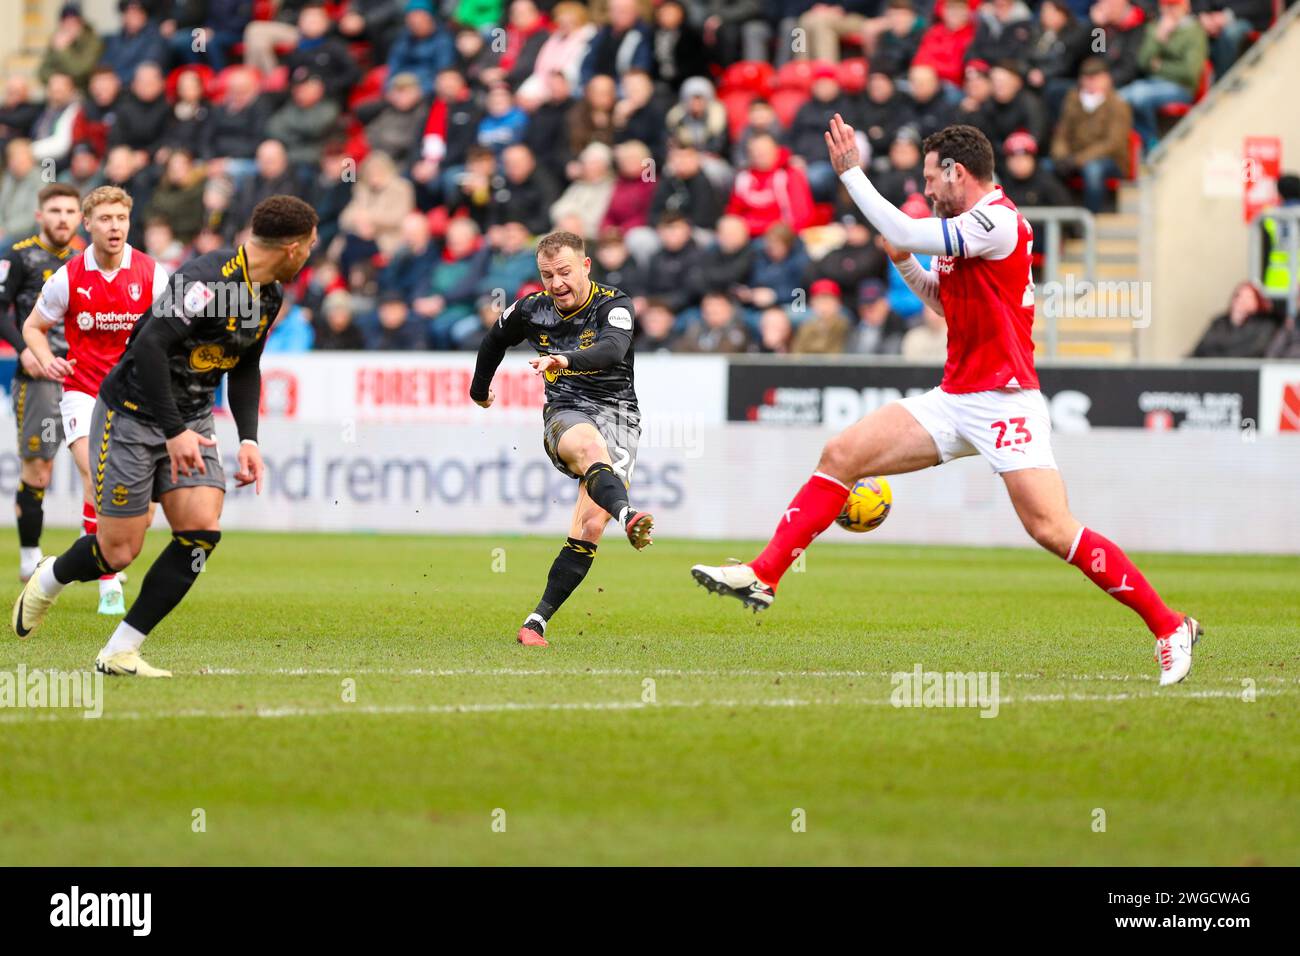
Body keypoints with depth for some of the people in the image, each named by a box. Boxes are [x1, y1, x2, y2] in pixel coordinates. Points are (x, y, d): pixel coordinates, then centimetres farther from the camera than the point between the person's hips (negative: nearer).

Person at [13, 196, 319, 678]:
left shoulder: (271, 293, 4)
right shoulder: (209, 280, -26)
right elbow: (149, 346, -29)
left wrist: (248, 439, 5)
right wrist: (175, 432, -28)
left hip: (190, 420, 8)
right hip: (132, 415, -8)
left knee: (201, 530, -11)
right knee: (119, 551, -4)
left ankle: (119, 654, -2)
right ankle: (47, 580, 32)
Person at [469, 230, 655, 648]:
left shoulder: (613, 305, -7)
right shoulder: (531, 310, 6)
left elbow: (613, 348, -29)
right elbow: (494, 340, 28)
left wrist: (566, 359, -47)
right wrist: (480, 389, 41)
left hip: (616, 413, -1)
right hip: (564, 413, 1)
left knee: (590, 527, -17)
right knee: (590, 445, -39)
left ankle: (537, 620, -13)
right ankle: (627, 516, -68)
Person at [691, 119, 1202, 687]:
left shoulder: (997, 221, -15)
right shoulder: (969, 227, 14)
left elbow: (903, 233, -23)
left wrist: (852, 173, -14)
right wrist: (906, 264, 13)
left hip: (1005, 400, -9)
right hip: (955, 399, 9)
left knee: (1052, 529, -17)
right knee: (841, 454, 1)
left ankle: (1169, 626, -7)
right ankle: (763, 576, 3)